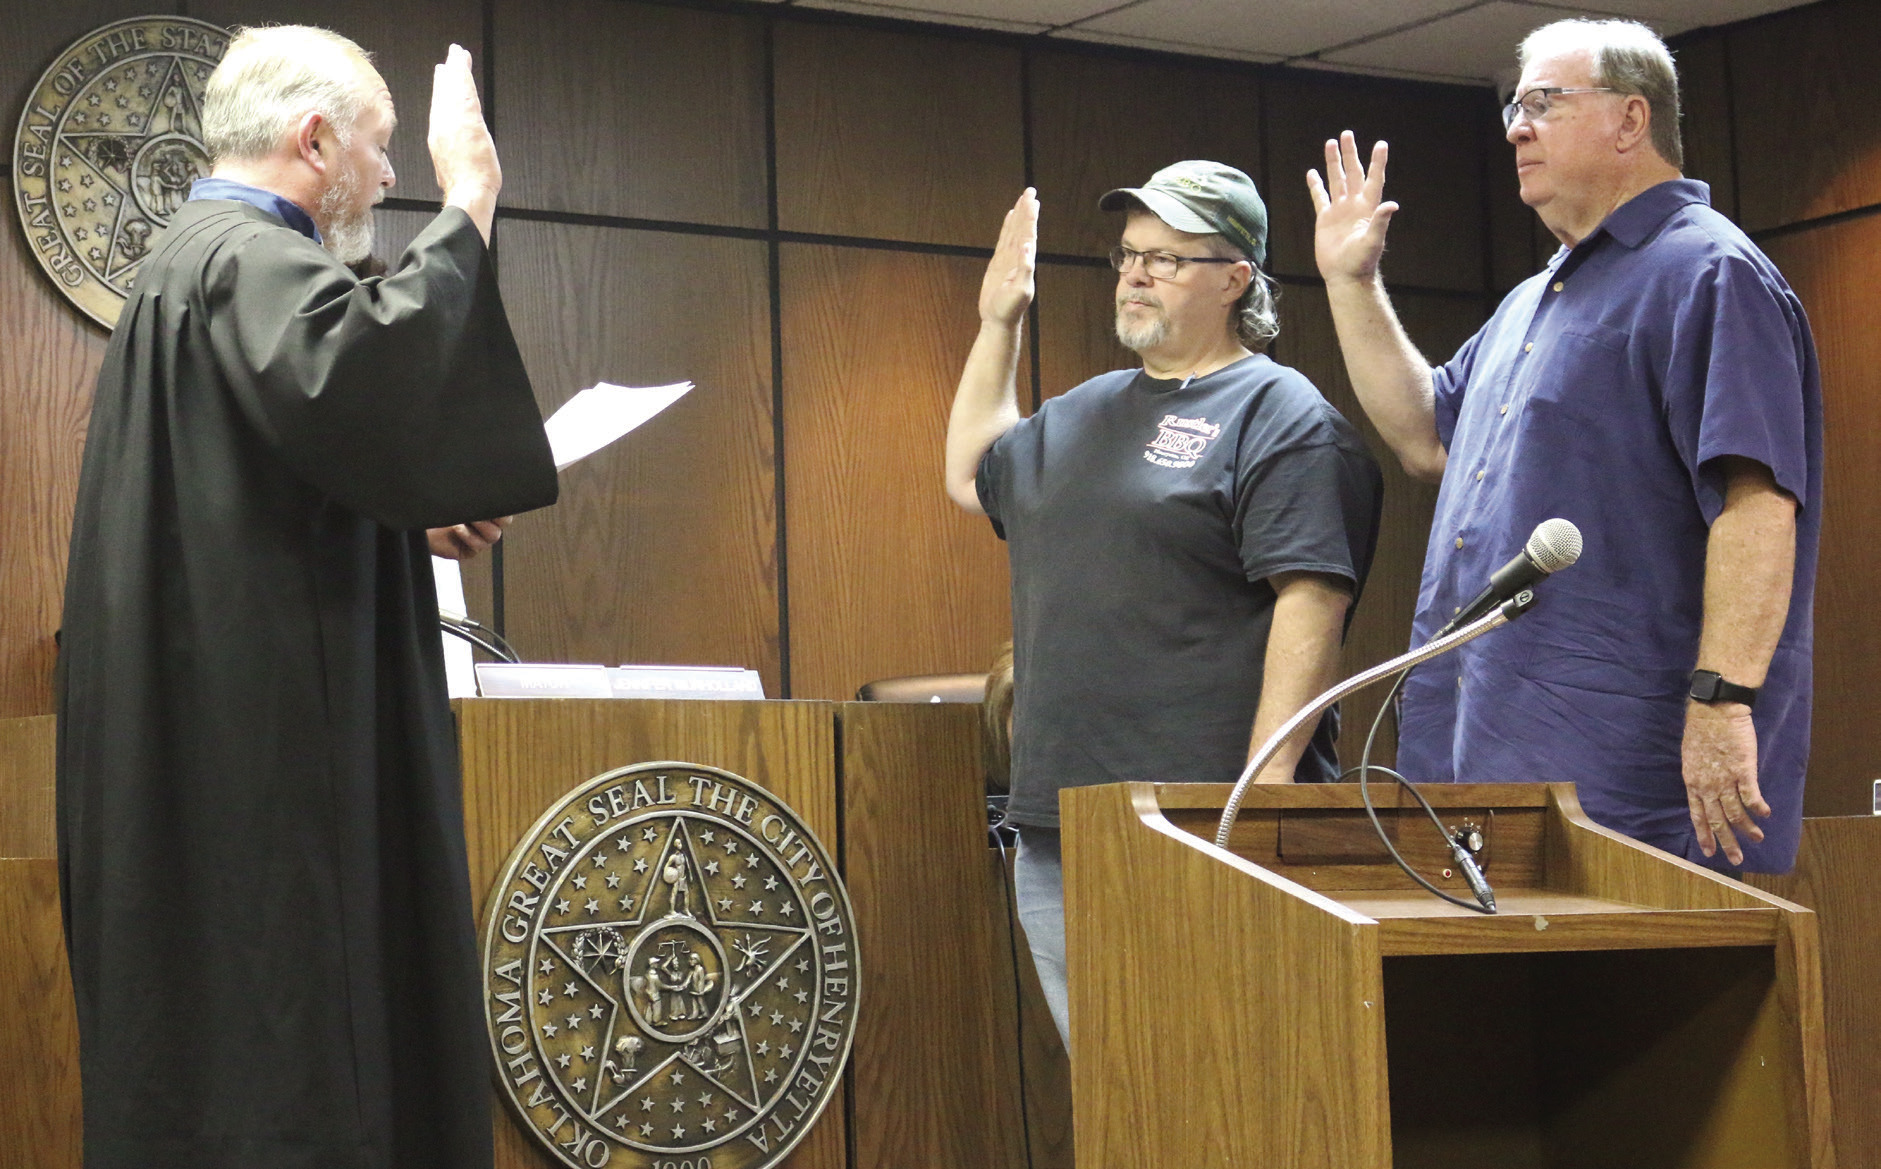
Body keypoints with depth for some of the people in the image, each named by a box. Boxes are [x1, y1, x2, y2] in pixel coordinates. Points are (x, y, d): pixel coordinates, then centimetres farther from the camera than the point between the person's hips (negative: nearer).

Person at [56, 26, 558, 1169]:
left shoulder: (198, 257, 23)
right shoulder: (246, 260, -11)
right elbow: (367, 376, -33)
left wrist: (413, 518, 16)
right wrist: (469, 203, -23)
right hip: (258, 743, -11)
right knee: (278, 1071, -10)